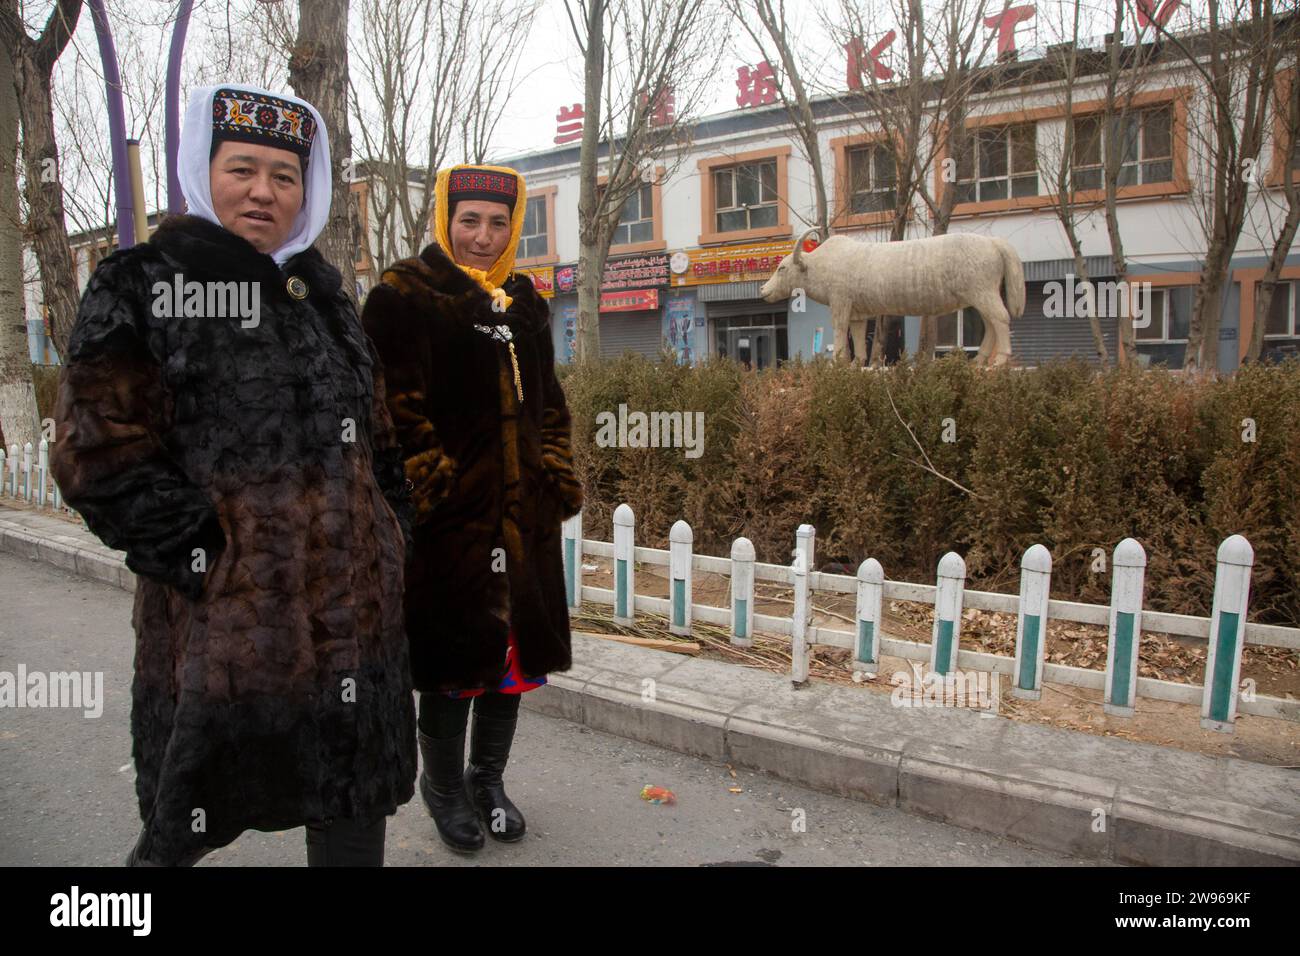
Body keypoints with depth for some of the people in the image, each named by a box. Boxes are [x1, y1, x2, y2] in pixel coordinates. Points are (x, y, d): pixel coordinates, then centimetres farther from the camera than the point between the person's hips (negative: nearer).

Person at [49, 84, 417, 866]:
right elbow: (100, 457, -9)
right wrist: (206, 559, -14)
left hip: (355, 612, 6)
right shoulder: (141, 287, -3)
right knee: (187, 826, 11)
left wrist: (389, 544, 10)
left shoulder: (324, 296, 14)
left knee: (355, 810, 15)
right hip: (223, 620, -5)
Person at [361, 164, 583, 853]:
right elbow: (396, 407, -11)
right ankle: (444, 785, 29)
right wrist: (428, 487, -17)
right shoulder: (403, 297, -4)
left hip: (522, 514, 6)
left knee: (516, 646, 13)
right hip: (449, 515, -6)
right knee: (453, 654, 5)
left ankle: (488, 778, 34)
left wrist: (558, 482, 11)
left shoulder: (524, 303, 15)